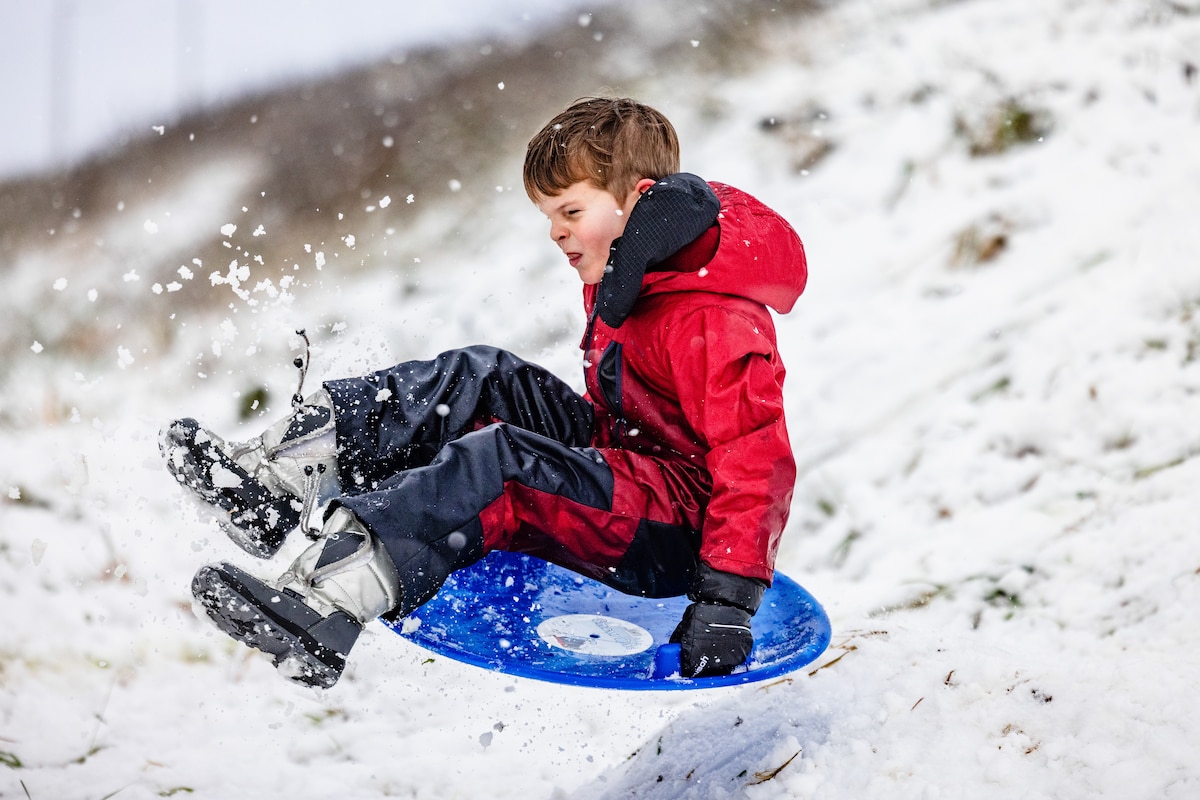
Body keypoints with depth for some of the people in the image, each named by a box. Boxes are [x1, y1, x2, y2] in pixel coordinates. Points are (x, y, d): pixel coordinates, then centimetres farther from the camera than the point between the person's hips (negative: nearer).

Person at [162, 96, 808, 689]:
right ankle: (274, 479, -13)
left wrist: (729, 598, -33)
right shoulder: (621, 276, 10)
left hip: (680, 530, -10)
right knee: (477, 382, 0)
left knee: (494, 466, -31)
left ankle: (323, 614, -47)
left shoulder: (712, 322, -23)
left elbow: (757, 457, -28)